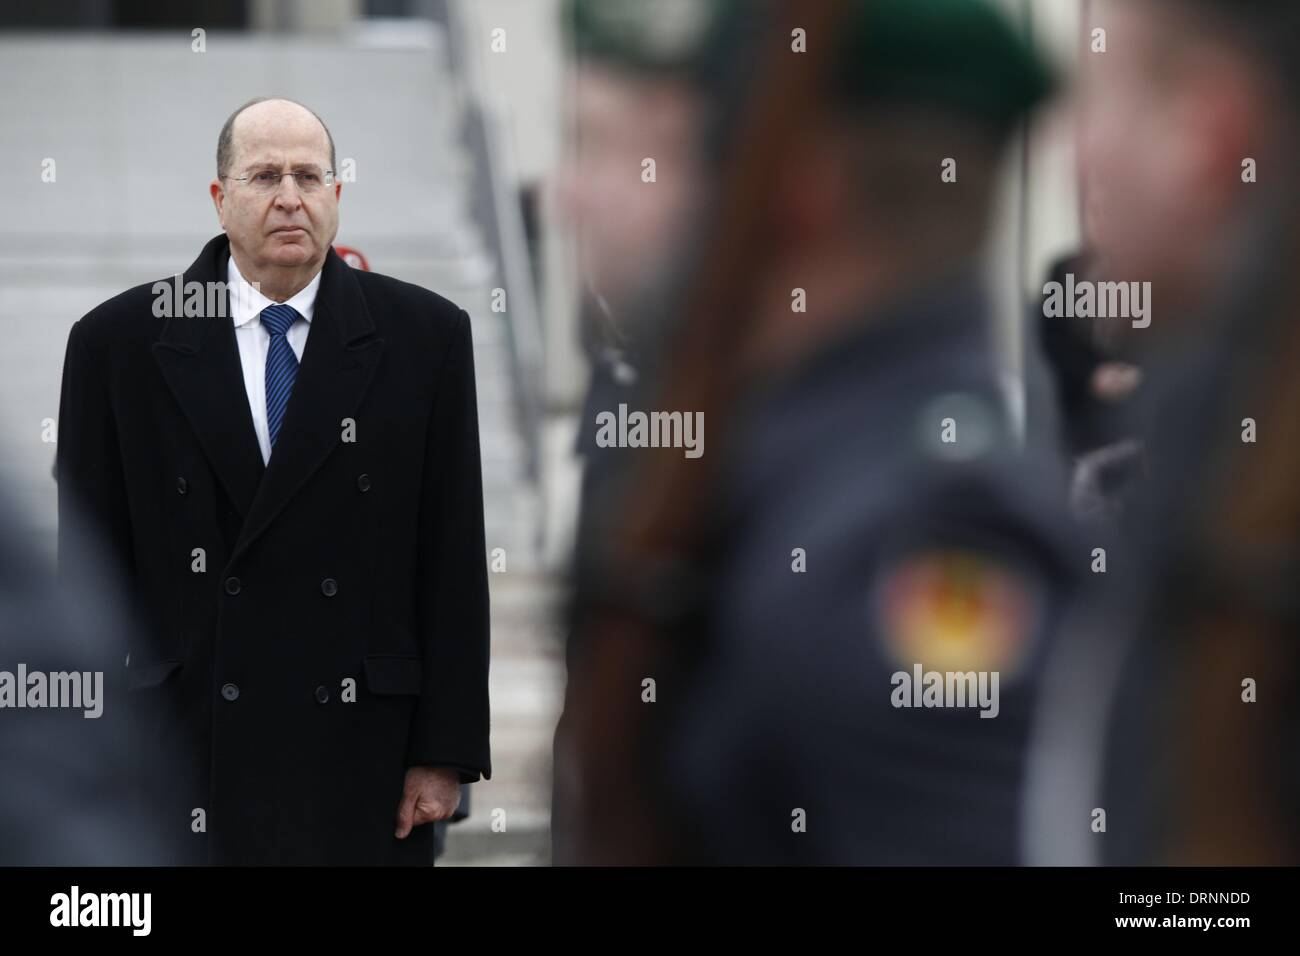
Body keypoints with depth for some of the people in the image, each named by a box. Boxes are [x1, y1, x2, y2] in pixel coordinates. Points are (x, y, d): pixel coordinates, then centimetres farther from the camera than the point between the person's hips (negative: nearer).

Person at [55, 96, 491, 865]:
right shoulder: (120, 341, 3)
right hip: (186, 760, 0)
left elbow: (453, 557, 2)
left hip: (364, 760, 0)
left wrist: (445, 751, -2)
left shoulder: (425, 335, 4)